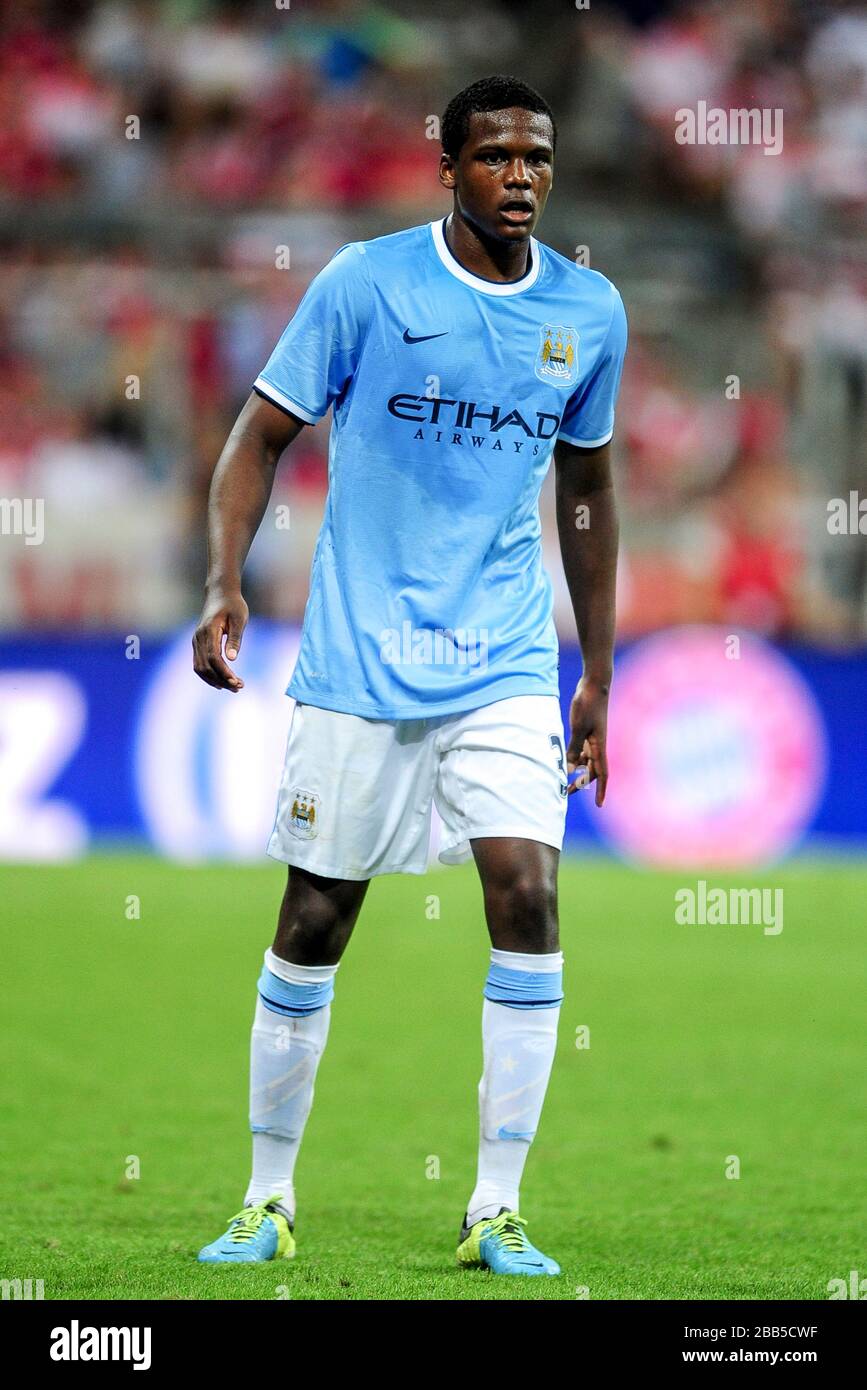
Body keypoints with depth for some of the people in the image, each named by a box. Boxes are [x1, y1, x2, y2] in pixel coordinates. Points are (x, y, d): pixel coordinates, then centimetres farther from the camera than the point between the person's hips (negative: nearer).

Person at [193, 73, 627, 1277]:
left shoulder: (589, 311, 4)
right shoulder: (367, 282, -6)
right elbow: (262, 435, -1)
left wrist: (597, 677, 16)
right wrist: (224, 584, -17)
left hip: (507, 668, 2)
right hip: (357, 666, -2)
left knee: (529, 903, -14)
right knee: (312, 927, 3)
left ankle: (499, 1211, -4)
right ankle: (269, 1199, 19)